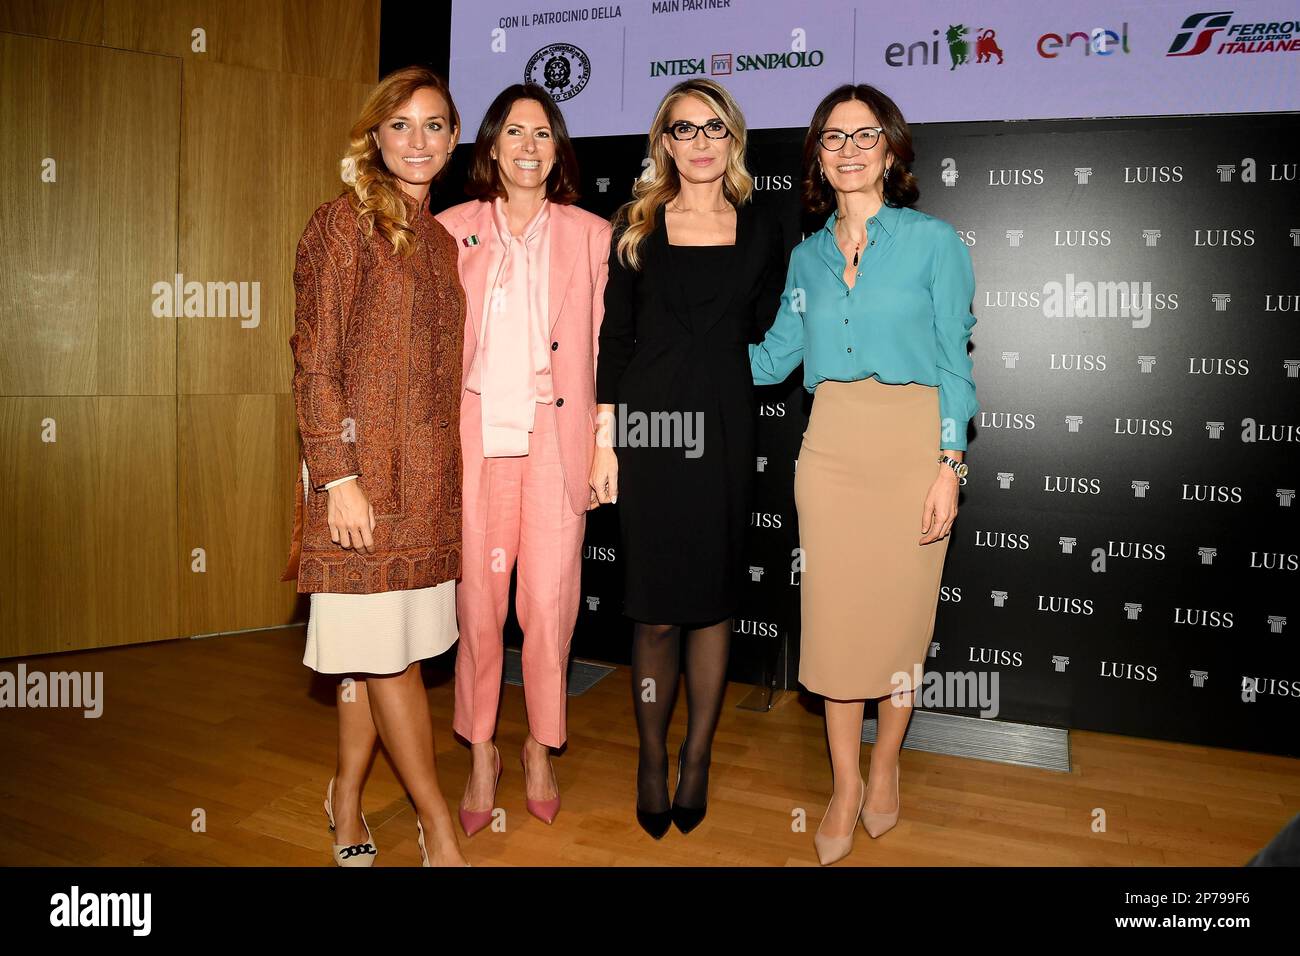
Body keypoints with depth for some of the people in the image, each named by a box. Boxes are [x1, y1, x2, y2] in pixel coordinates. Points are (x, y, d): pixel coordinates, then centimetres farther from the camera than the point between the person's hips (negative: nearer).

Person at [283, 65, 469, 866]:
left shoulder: (440, 239, 15)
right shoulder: (344, 224, -4)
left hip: (429, 476, 6)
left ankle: (348, 798, 29)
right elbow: (316, 361, -9)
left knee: (386, 650, 11)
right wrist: (339, 477, -16)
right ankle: (439, 828, 13)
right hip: (365, 470, -6)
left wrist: (454, 471, 13)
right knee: (385, 651, 1)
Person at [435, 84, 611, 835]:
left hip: (556, 441, 0)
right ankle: (482, 752, 22)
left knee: (549, 602, 1)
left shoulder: (591, 235, 7)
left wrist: (605, 449, 1)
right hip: (475, 439, 1)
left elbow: (606, 349, 6)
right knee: (477, 600, 4)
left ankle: (540, 749, 22)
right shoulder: (452, 229, 9)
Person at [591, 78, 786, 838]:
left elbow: (768, 338, 15)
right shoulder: (637, 226, 7)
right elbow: (614, 338, 3)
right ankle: (652, 759, 19)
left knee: (714, 596, 6)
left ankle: (698, 760, 21)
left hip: (724, 427, 1)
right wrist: (605, 438, -2)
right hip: (649, 422, -1)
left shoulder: (761, 231, 10)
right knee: (657, 606, 1)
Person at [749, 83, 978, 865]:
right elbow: (772, 359, 14)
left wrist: (950, 466, -10)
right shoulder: (808, 255, 11)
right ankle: (845, 786, 22)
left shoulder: (933, 241, -1)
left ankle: (885, 766, 28)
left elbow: (954, 363, -4)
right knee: (834, 615, 6)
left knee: (900, 616, 5)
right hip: (831, 449, 3)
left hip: (912, 447, -3)